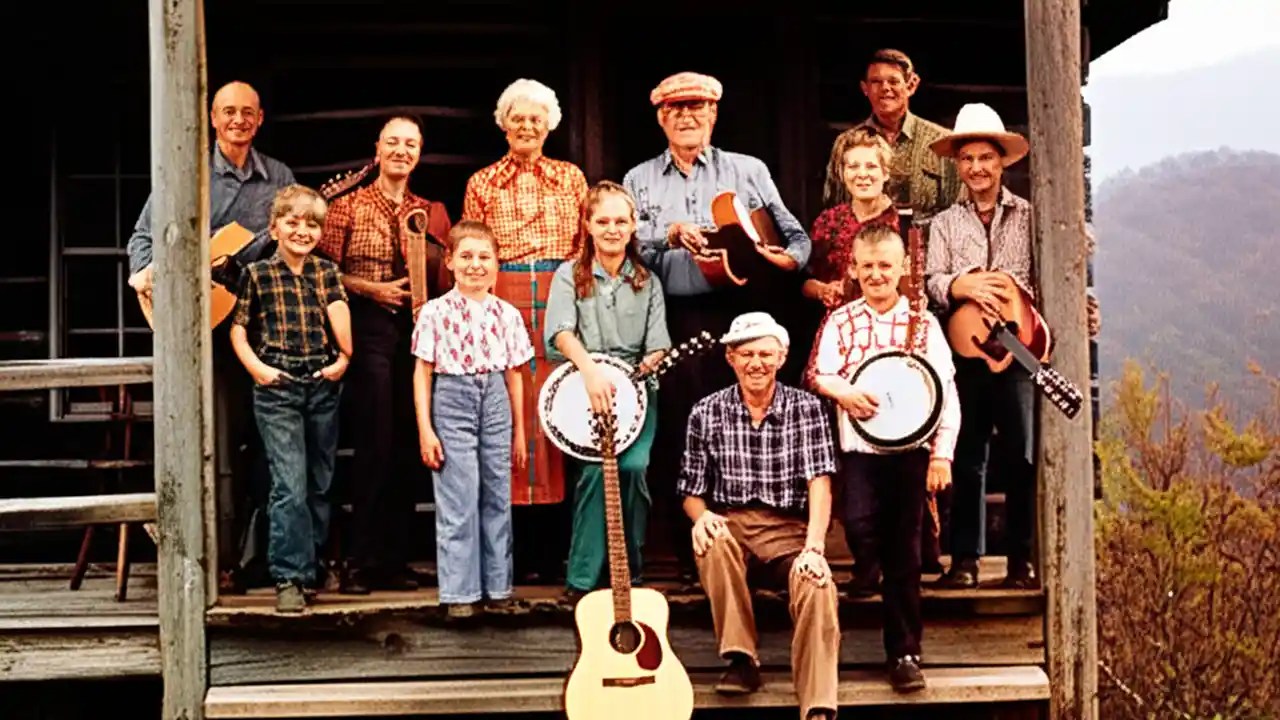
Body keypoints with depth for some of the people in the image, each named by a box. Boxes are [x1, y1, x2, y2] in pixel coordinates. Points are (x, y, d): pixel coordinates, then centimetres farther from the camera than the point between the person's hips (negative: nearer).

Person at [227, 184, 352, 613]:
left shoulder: (327, 272, 9)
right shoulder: (257, 273, 1)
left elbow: (339, 313, 0)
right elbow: (238, 327, 5)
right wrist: (256, 367, -7)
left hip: (323, 385, 4)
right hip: (277, 388, -3)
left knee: (321, 483, 11)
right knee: (290, 485, -10)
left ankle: (313, 567, 25)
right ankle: (288, 578, -5)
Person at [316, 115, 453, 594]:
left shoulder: (432, 213, 15)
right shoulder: (348, 207, 4)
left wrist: (432, 251, -4)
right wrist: (373, 288, -12)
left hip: (419, 328, 4)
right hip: (369, 326, -4)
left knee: (407, 446, 5)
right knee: (375, 443, -8)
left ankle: (395, 559, 12)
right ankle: (362, 562, -1)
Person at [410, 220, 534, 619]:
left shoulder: (507, 314, 6)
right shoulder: (436, 312, -3)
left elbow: (513, 374, 11)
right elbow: (423, 372, -2)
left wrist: (519, 432, 11)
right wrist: (425, 429, -7)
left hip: (496, 404, 4)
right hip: (452, 402, -3)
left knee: (497, 499, 8)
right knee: (458, 503, -3)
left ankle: (498, 585, 18)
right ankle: (459, 592, 3)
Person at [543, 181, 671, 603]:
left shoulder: (647, 282, 14)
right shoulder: (570, 275, 6)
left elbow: (656, 345, 8)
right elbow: (562, 331, -10)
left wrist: (652, 361, -16)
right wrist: (590, 371, -26)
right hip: (581, 388, -2)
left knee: (632, 466, -21)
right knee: (596, 468, -24)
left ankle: (628, 574, -3)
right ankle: (582, 580, -14)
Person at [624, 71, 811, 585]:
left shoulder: (749, 171, 13)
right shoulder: (639, 181, 15)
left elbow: (795, 234, 10)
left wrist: (791, 259, -11)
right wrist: (668, 236, -12)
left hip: (738, 315, -1)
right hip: (672, 320, 1)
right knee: (679, 436, -2)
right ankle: (691, 557, 7)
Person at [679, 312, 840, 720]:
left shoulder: (806, 408, 2)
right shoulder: (707, 413, 4)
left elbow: (820, 482, -10)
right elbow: (692, 491, 9)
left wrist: (814, 547, -25)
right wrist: (701, 516, -16)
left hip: (789, 529, -1)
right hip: (730, 523, 1)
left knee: (818, 586, -32)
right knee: (711, 541, -35)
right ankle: (742, 659, -18)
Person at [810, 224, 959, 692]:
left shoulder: (923, 323, 2)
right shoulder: (840, 321, 6)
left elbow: (946, 390, -1)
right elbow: (819, 376, 1)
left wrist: (942, 453, -8)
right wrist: (843, 390, -22)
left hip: (911, 447, 0)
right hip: (860, 446, 0)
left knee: (904, 552, 3)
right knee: (859, 524, -24)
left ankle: (904, 652, 12)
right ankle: (868, 568, 10)